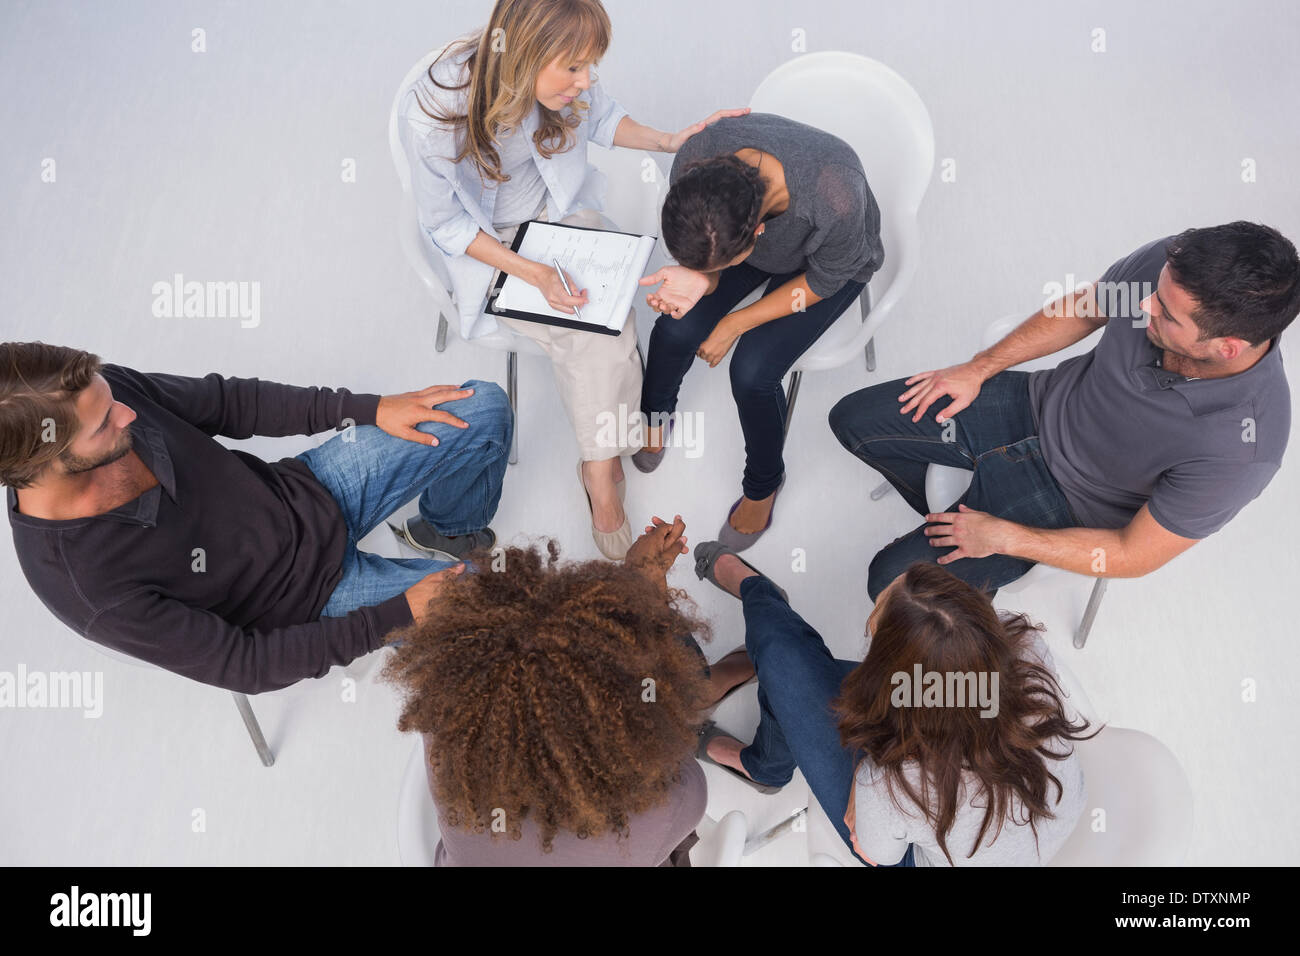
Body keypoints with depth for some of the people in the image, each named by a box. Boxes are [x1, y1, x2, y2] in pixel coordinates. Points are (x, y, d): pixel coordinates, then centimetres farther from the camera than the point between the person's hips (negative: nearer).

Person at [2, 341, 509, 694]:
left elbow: (225, 402, -2)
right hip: (315, 593, -5)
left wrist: (371, 408, -7)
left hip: (306, 492, 5)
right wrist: (401, 613, -21)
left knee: (485, 407, -2)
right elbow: (243, 664, -21)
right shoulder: (92, 591, -33)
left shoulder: (101, 390, -20)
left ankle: (452, 529, 28)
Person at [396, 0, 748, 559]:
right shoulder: (432, 115, -31)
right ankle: (604, 469, 1)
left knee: (608, 319, -22)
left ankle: (601, 472, -10)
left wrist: (668, 142, -9)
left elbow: (601, 118, 5)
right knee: (587, 334, -23)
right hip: (487, 241, -3)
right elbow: (444, 223, -18)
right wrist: (532, 272, -29)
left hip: (558, 210, 3)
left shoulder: (558, 79, -19)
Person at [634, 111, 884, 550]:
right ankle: (653, 419, 21)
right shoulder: (693, 165, -32)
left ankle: (763, 485, 11)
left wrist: (735, 324, -22)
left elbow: (824, 280, -22)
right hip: (750, 235, 4)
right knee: (674, 331, -15)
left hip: (832, 263, -3)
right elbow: (705, 262, -13)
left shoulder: (836, 199, -44)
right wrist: (698, 280, -37)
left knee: (753, 373, -20)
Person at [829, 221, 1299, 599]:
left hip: (1070, 495, -5)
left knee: (894, 580, -15)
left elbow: (1134, 556, -21)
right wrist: (977, 369, 0)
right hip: (1044, 406, 5)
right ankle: (948, 521, 29)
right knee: (854, 420, 4)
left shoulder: (1240, 447, -34)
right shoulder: (1170, 264, -24)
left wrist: (1002, 538, -17)